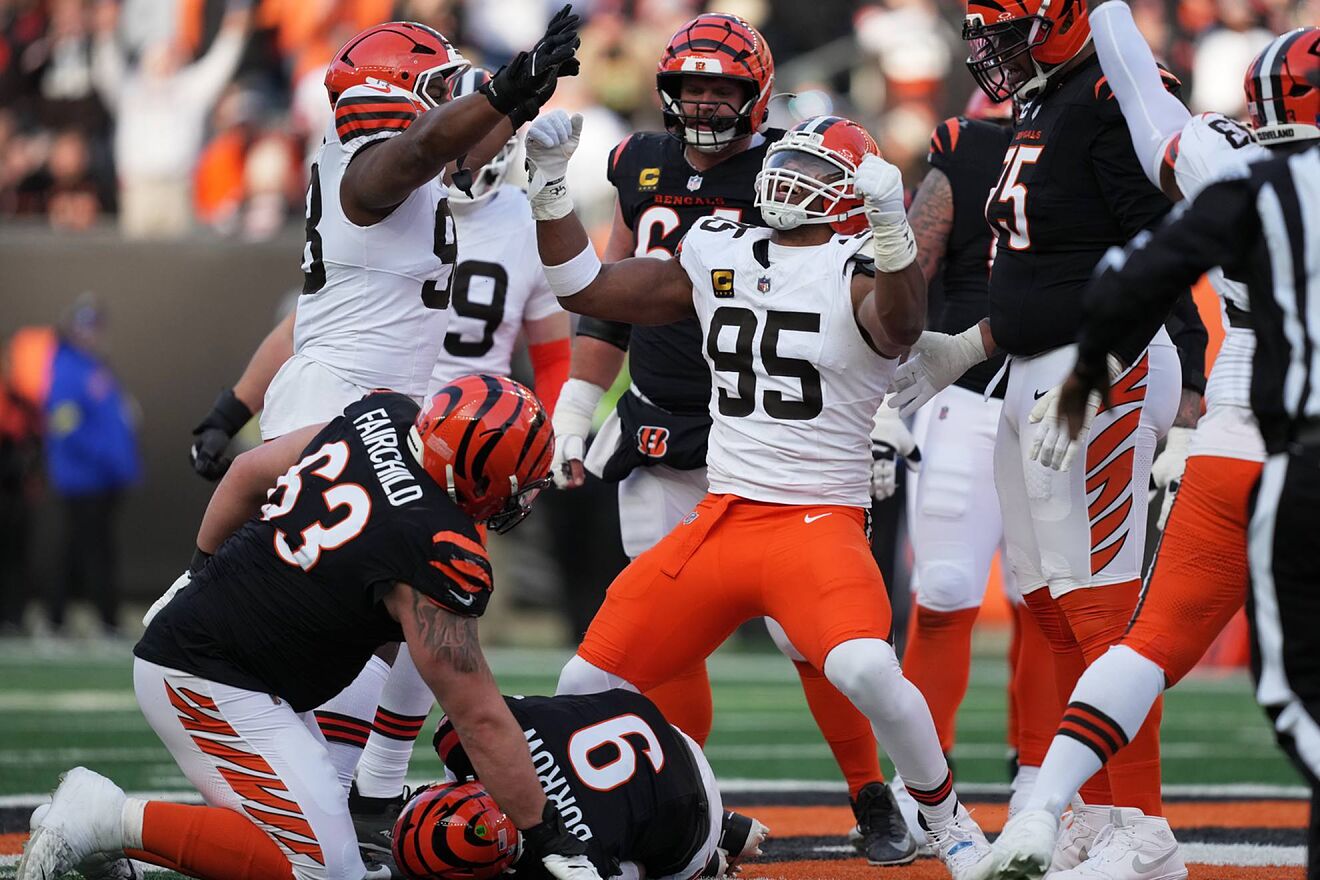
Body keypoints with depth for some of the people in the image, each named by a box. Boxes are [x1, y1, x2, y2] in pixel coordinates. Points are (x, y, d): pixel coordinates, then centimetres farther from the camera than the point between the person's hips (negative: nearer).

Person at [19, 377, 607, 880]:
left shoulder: (378, 417, -1)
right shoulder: (440, 553, -24)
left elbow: (249, 472, 14)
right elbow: (480, 719, -18)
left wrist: (200, 571, 30)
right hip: (210, 686, -10)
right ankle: (113, 821, -12)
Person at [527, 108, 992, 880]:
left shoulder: (856, 269, -8)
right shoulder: (718, 255, 10)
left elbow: (900, 327, -31)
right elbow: (585, 289, 16)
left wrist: (889, 227, -47)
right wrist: (551, 185, 6)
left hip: (820, 521, -6)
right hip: (719, 519, 6)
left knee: (866, 671, -31)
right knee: (588, 686, 3)